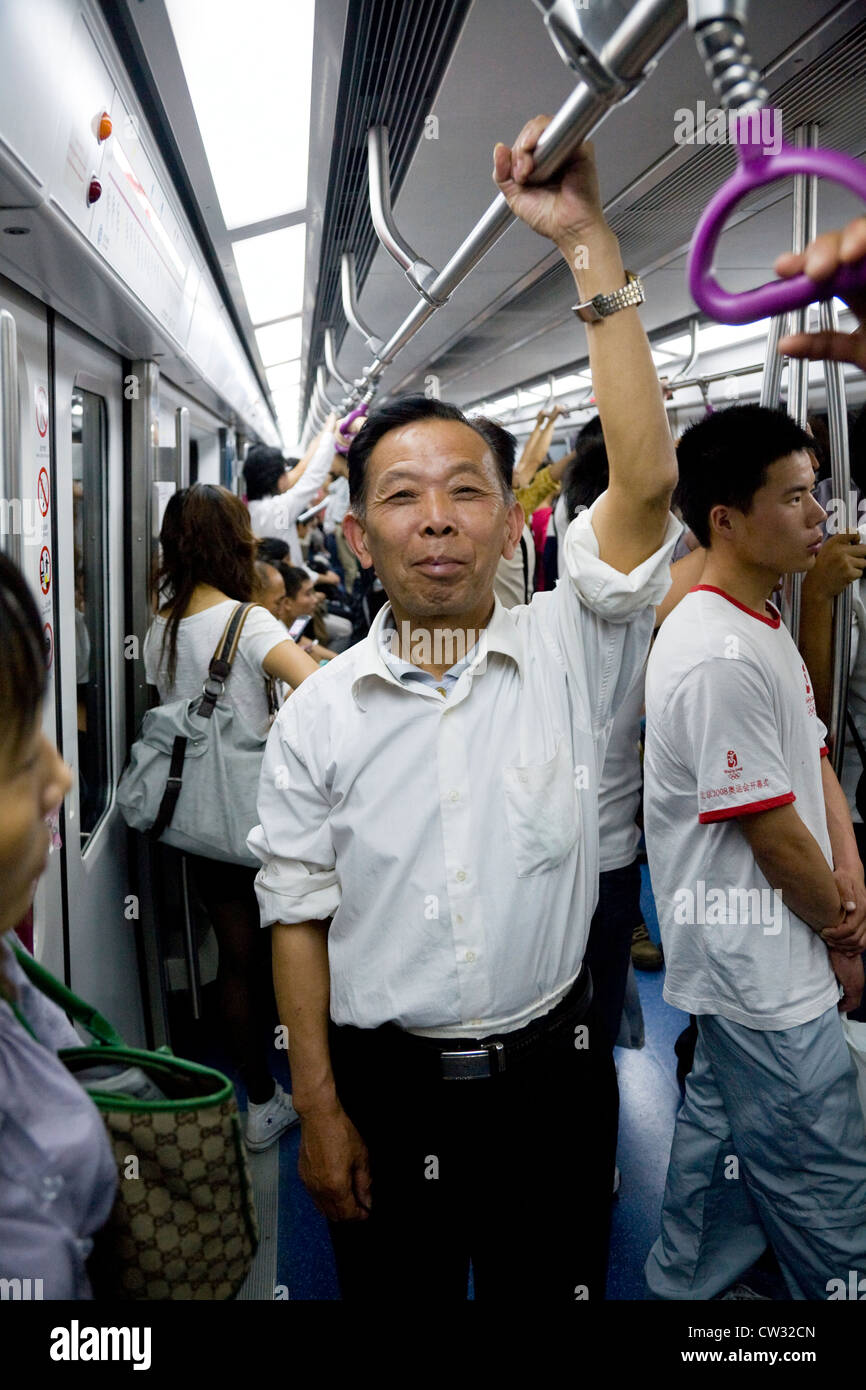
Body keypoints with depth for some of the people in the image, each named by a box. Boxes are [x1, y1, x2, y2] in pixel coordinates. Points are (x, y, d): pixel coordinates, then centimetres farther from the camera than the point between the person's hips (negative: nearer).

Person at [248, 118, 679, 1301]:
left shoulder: (570, 653, -6)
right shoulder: (319, 716, -5)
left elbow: (646, 481, -20)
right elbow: (299, 916, -1)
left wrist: (590, 245, -21)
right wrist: (321, 1109, -4)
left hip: (553, 1076, 0)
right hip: (385, 1084, 0)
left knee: (552, 1290, 19)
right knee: (396, 1289, 17)